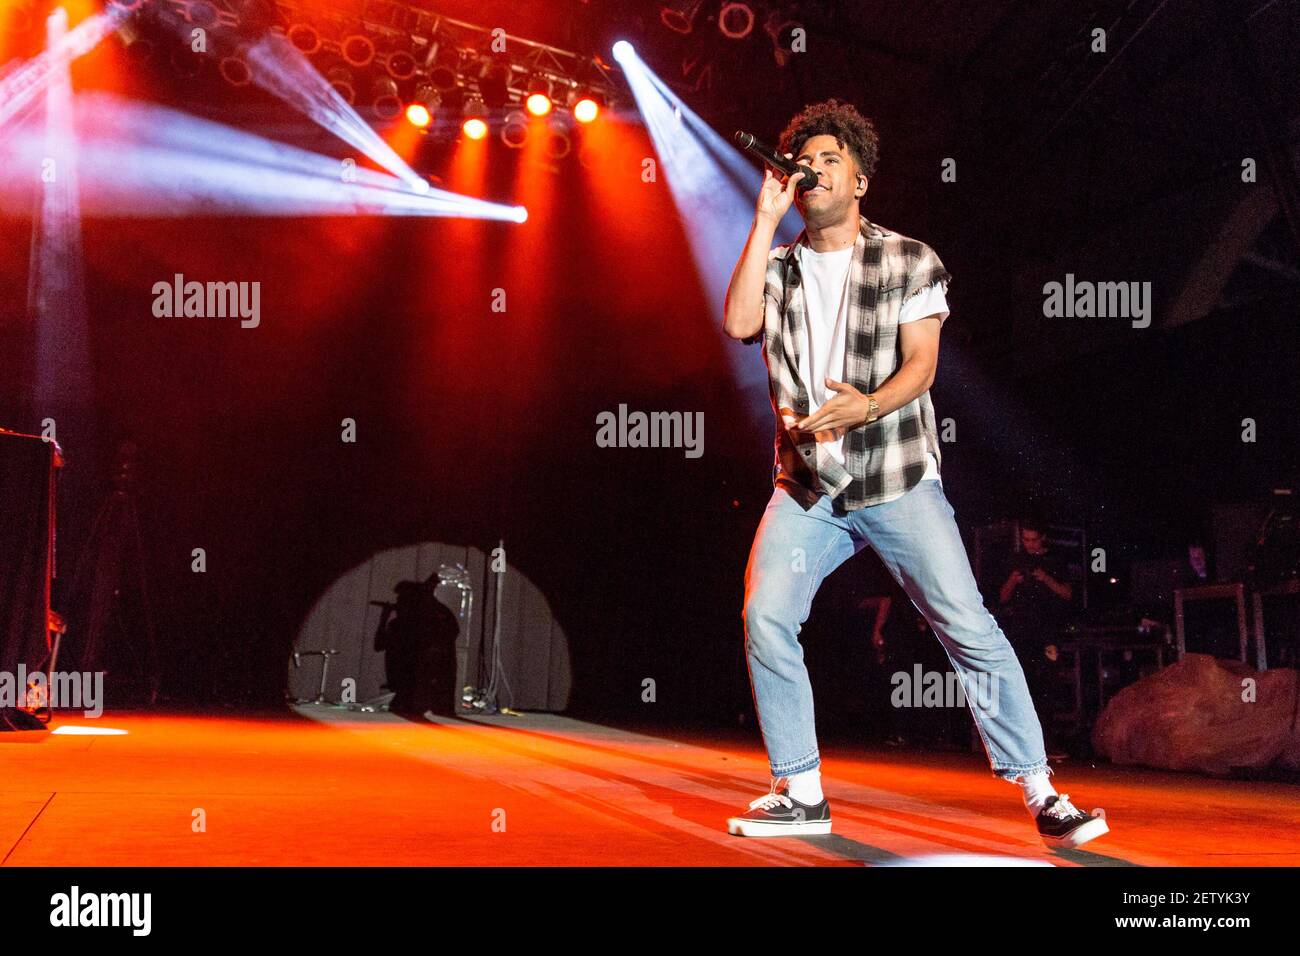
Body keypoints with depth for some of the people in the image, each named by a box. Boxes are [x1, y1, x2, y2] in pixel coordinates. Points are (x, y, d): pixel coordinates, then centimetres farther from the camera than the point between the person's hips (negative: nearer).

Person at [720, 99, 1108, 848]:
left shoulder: (911, 261, 4)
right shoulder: (778, 267, 13)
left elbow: (921, 364, -6)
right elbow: (740, 323, -8)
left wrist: (868, 406, -27)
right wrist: (766, 219, -5)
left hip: (899, 481, -2)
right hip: (807, 484, 3)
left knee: (969, 627, -9)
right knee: (765, 617, -14)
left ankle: (1042, 794, -1)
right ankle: (801, 793, -1)